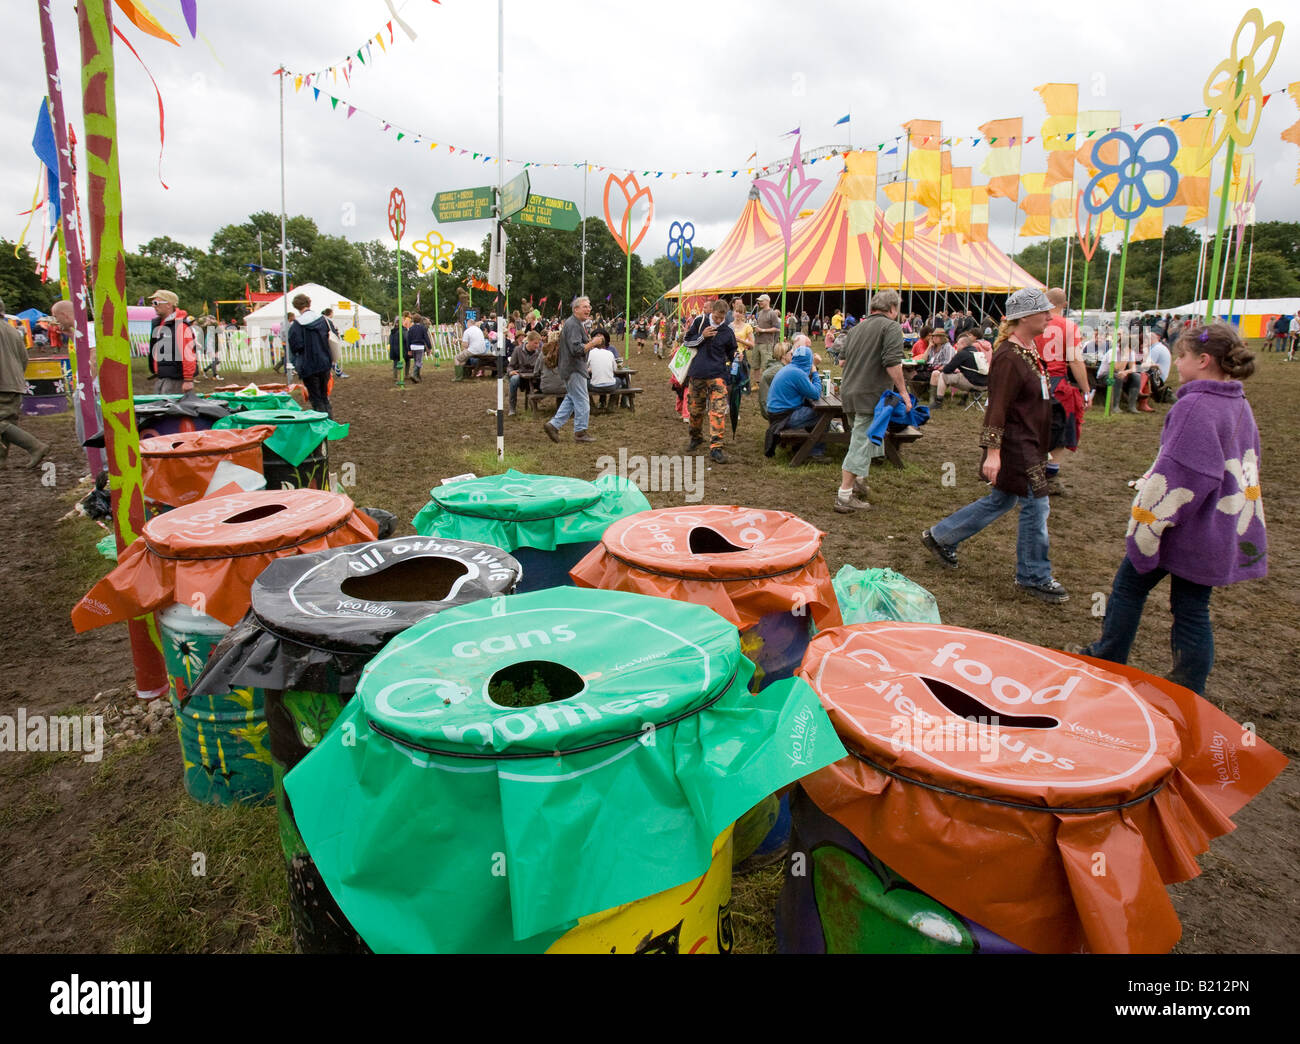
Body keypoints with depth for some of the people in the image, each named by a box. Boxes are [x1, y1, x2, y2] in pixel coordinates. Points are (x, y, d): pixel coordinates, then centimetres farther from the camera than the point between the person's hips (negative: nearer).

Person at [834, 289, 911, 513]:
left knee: (862, 439, 23)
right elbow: (892, 363, -18)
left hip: (849, 393, 8)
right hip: (870, 396, -8)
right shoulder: (891, 327, -6)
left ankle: (858, 482, 29)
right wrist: (903, 391, -14)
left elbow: (845, 359, 26)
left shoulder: (857, 328, 18)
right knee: (861, 445, -6)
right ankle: (844, 497, -7)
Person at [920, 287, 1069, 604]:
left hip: (1028, 445, 10)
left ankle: (940, 537, 27)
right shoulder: (1009, 357, -19)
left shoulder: (1029, 351, 11)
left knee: (1001, 500, 16)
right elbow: (997, 407, -23)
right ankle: (1034, 577, 12)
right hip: (1014, 445, -10)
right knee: (1036, 505, -3)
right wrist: (993, 452, -27)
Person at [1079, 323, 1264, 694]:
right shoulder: (1240, 406, 9)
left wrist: (1146, 524, -18)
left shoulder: (1195, 407, -20)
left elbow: (1178, 476, -24)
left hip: (1180, 528, -8)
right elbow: (1246, 467, 18)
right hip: (1218, 532, 8)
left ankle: (1107, 660, 28)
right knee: (1193, 609, 13)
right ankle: (1189, 693, 20)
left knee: (1129, 586, 12)